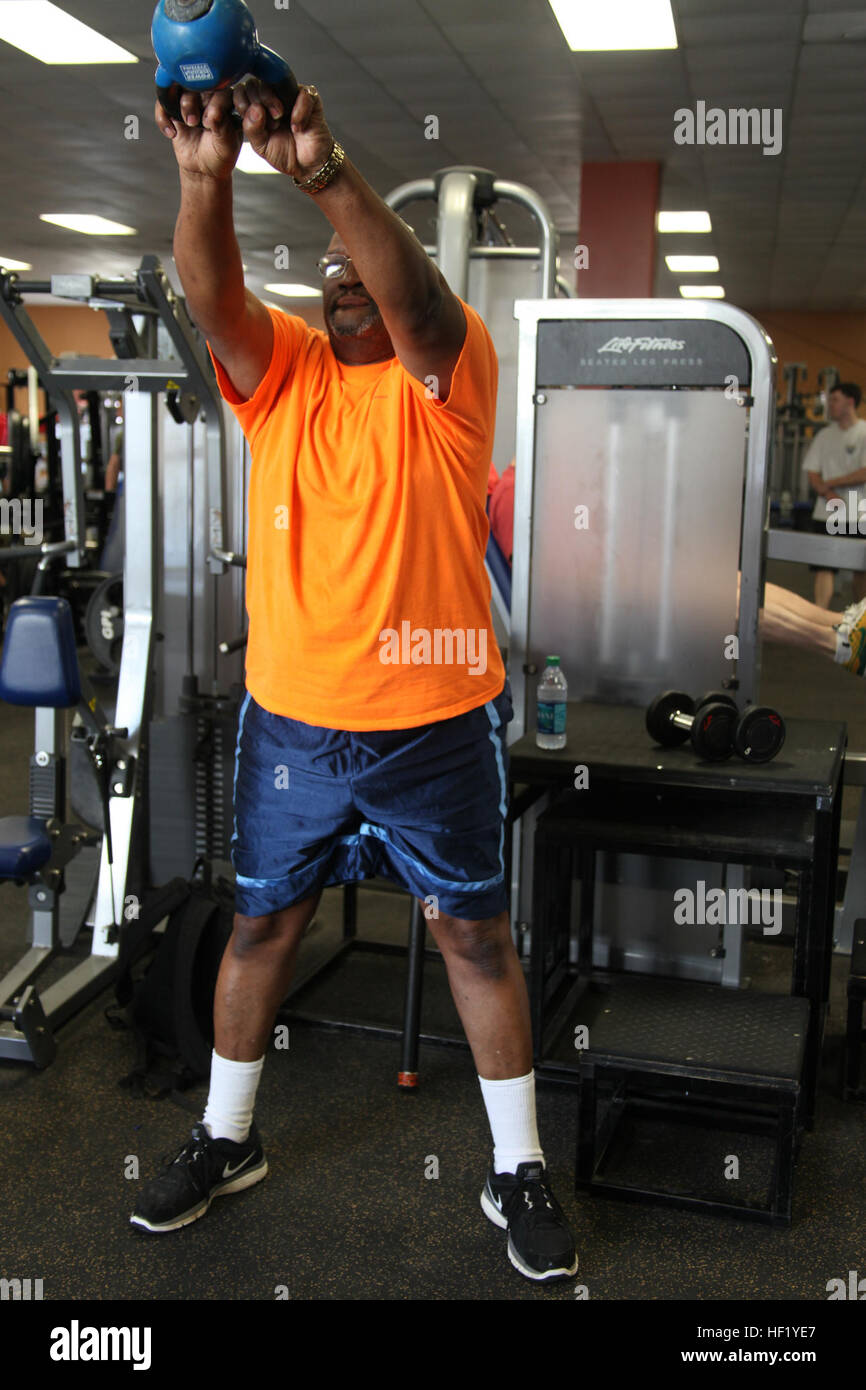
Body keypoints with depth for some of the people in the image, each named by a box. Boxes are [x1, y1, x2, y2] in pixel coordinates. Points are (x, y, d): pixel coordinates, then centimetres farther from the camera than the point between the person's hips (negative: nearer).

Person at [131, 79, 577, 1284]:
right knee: (261, 920, 15)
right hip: (290, 716, 3)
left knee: (475, 933, 8)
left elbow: (412, 292, -25)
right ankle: (226, 1139, 36)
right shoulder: (281, 369, 6)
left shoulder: (447, 374, -3)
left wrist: (329, 174, -40)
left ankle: (519, 1168, 26)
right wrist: (205, 176, -32)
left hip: (436, 721, -3)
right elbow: (211, 295, -13)